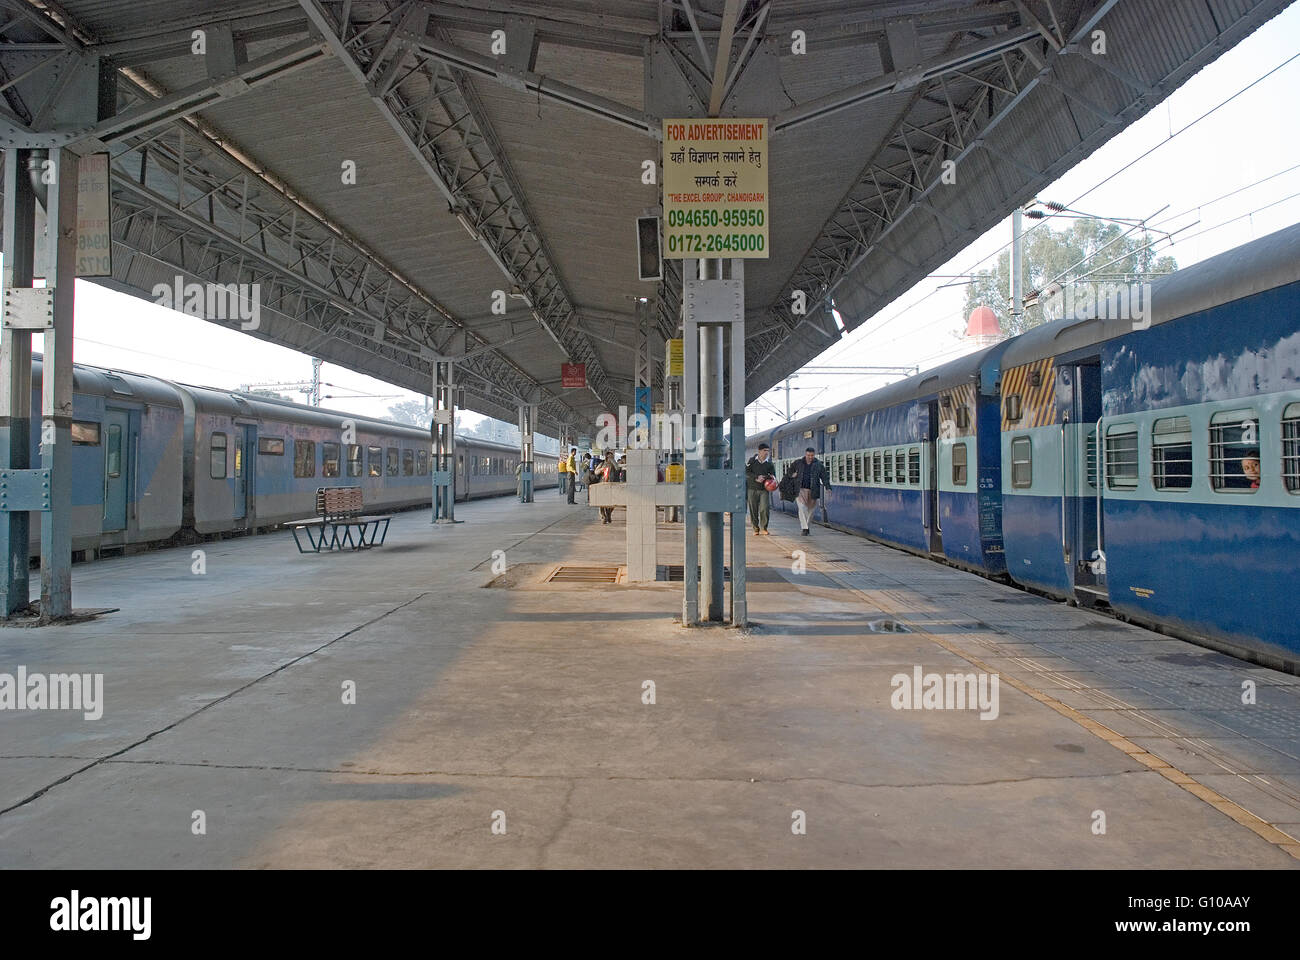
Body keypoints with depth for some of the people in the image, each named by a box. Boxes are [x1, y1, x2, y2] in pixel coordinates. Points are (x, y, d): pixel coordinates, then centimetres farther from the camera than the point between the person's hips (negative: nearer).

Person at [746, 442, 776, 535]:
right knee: (753, 510, 3)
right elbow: (746, 472, -3)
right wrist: (756, 478, -16)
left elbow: (773, 475, 11)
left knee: (765, 509, -11)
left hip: (764, 489, 0)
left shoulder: (769, 463, 7)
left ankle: (763, 529, -1)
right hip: (752, 489, 0)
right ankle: (756, 529, 15)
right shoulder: (752, 460, 3)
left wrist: (772, 477, -13)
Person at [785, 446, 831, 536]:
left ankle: (805, 524, 30)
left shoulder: (819, 465, 5)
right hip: (801, 490, -1)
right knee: (802, 508, -15)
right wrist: (792, 475, 2)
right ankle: (804, 528, -15)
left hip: (813, 491, 1)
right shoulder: (798, 463, 8)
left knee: (811, 509, 8)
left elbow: (825, 477, 2)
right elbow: (789, 471, 23)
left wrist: (828, 487, -9)